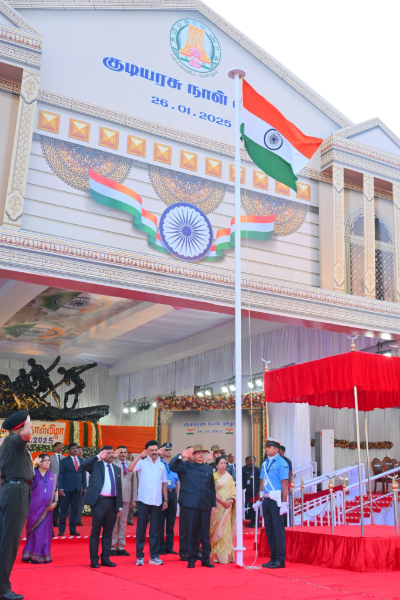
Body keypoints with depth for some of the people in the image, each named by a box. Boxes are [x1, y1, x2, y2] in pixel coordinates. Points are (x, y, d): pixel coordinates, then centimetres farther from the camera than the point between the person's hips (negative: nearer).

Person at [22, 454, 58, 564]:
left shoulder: (52, 476, 10)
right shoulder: (33, 473, 0)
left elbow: (56, 490, 12)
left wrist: (55, 502, -1)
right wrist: (34, 463, -23)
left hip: (47, 508, 3)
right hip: (34, 507, -3)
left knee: (45, 530, 5)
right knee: (34, 529, 0)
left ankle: (43, 555, 14)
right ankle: (31, 555, 8)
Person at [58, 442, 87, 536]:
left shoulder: (81, 461, 12)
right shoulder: (64, 461, 2)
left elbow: (83, 474, 12)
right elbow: (61, 475, -1)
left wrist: (84, 487, 6)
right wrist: (60, 488, -9)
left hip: (77, 489, 3)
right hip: (67, 489, -3)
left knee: (75, 510, 7)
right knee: (64, 510, 2)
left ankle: (73, 530, 15)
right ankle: (61, 530, 9)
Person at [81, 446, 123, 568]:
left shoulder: (117, 469, 15)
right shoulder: (96, 465, 1)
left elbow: (119, 488, 15)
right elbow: (84, 464, -20)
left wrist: (120, 505, 10)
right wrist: (98, 457, -18)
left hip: (112, 503, 5)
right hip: (99, 502, -5)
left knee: (108, 532, 10)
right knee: (95, 532, 3)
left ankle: (105, 558, 19)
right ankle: (94, 560, 11)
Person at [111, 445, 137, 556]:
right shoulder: (113, 463, 0)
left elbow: (134, 482, 13)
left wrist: (134, 499, 8)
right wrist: (114, 457, -22)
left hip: (126, 498, 4)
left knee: (123, 522, 8)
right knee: (113, 522, 0)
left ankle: (121, 547, 15)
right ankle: (112, 546, 10)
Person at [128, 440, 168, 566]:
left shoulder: (161, 465, 11)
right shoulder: (142, 463, -1)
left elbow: (164, 484, 15)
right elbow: (130, 468, -20)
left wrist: (165, 500, 10)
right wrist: (141, 456, -23)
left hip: (157, 502, 3)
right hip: (144, 500, -3)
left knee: (155, 530, 7)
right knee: (141, 529, 2)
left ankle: (154, 556, 14)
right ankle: (139, 556, 9)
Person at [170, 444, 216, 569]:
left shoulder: (209, 468, 14)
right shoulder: (187, 466, 6)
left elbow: (212, 487, 14)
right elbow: (172, 466, -4)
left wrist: (213, 504, 10)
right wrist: (181, 456, -16)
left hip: (206, 505, 2)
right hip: (192, 504, -2)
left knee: (205, 533, 6)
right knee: (191, 532, 2)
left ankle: (206, 559, 15)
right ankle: (191, 559, 12)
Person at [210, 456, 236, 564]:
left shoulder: (229, 477, 13)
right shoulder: (213, 476, 0)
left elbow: (233, 490, 10)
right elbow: (213, 492, -6)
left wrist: (231, 500, -8)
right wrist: (223, 502, -14)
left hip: (227, 506, 3)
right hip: (218, 506, -3)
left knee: (226, 529, 2)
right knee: (218, 530, -4)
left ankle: (227, 556, 6)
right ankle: (218, 556, 2)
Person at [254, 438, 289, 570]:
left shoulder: (281, 463, -8)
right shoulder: (265, 463, 14)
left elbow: (284, 484, -13)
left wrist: (284, 503, -17)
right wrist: (259, 500, 17)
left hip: (276, 499, -8)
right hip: (266, 499, 8)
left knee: (278, 529, -4)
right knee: (269, 529, 11)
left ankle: (280, 560, 3)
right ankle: (273, 558, 20)